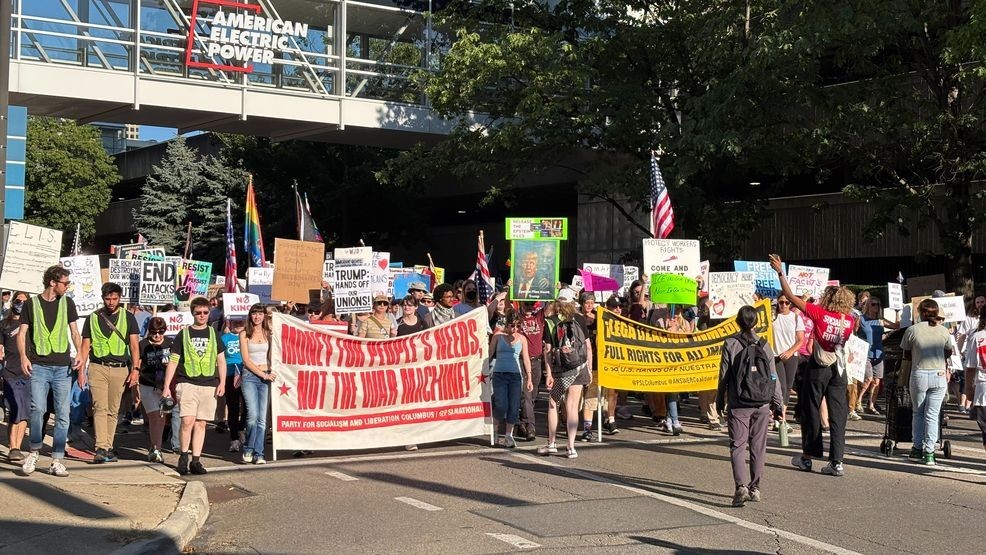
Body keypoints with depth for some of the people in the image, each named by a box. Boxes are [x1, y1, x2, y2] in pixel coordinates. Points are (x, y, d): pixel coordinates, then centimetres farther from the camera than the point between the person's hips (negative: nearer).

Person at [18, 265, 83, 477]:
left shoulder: (67, 303, 11)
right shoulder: (31, 304, 5)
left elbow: (74, 332, 12)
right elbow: (22, 333, 5)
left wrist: (79, 354, -5)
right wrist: (23, 356, -11)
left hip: (63, 367, 2)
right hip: (38, 366, -2)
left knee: (62, 414, -1)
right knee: (37, 408, -16)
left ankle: (57, 460, 5)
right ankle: (34, 452, 5)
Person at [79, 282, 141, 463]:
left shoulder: (128, 318, 8)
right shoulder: (93, 318, 8)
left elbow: (134, 345, 6)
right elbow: (85, 346, 10)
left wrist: (135, 369, -4)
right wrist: (81, 370, 2)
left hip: (120, 369, 1)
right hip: (98, 368, -1)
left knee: (113, 411, 5)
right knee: (100, 408, -12)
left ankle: (108, 448, 12)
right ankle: (101, 448, -18)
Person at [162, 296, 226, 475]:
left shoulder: (213, 334, 11)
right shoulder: (183, 334, 5)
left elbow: (221, 360, 13)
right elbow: (173, 361, 5)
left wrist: (222, 383, 3)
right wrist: (166, 386, 0)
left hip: (209, 385, 2)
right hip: (187, 383, -2)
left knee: (201, 423, 4)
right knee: (187, 421, -14)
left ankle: (195, 460, 11)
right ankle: (184, 456, 3)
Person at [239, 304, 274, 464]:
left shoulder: (268, 333, 11)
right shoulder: (244, 334, 4)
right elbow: (246, 360, -2)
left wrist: (270, 374, -1)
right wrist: (264, 374, -10)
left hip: (266, 377, 2)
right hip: (250, 377, -2)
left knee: (262, 418, -2)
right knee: (253, 415, -15)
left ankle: (258, 453, 3)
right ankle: (248, 450, 3)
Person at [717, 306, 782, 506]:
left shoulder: (730, 344, -5)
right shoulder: (764, 345, 3)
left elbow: (724, 375, -3)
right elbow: (773, 376, 5)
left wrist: (719, 400, 8)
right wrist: (777, 403, 13)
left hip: (738, 404, -3)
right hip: (762, 404, 3)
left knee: (737, 445, -1)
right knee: (758, 446, 12)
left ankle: (741, 486, -18)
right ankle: (755, 488, 18)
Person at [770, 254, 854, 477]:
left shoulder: (820, 314, -12)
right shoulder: (850, 321, -2)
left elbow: (790, 296, -12)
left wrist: (780, 272, -5)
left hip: (818, 367, -3)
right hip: (838, 369, 3)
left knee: (811, 411, 10)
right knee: (838, 414, 3)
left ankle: (807, 456, 17)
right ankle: (837, 462, -1)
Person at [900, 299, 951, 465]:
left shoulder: (912, 330, -5)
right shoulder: (943, 331, 2)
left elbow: (906, 355, 5)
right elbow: (948, 353, 17)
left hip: (919, 375, -1)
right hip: (939, 375, 1)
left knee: (917, 413, 15)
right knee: (932, 415, 5)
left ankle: (917, 449, 18)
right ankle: (929, 452, 3)